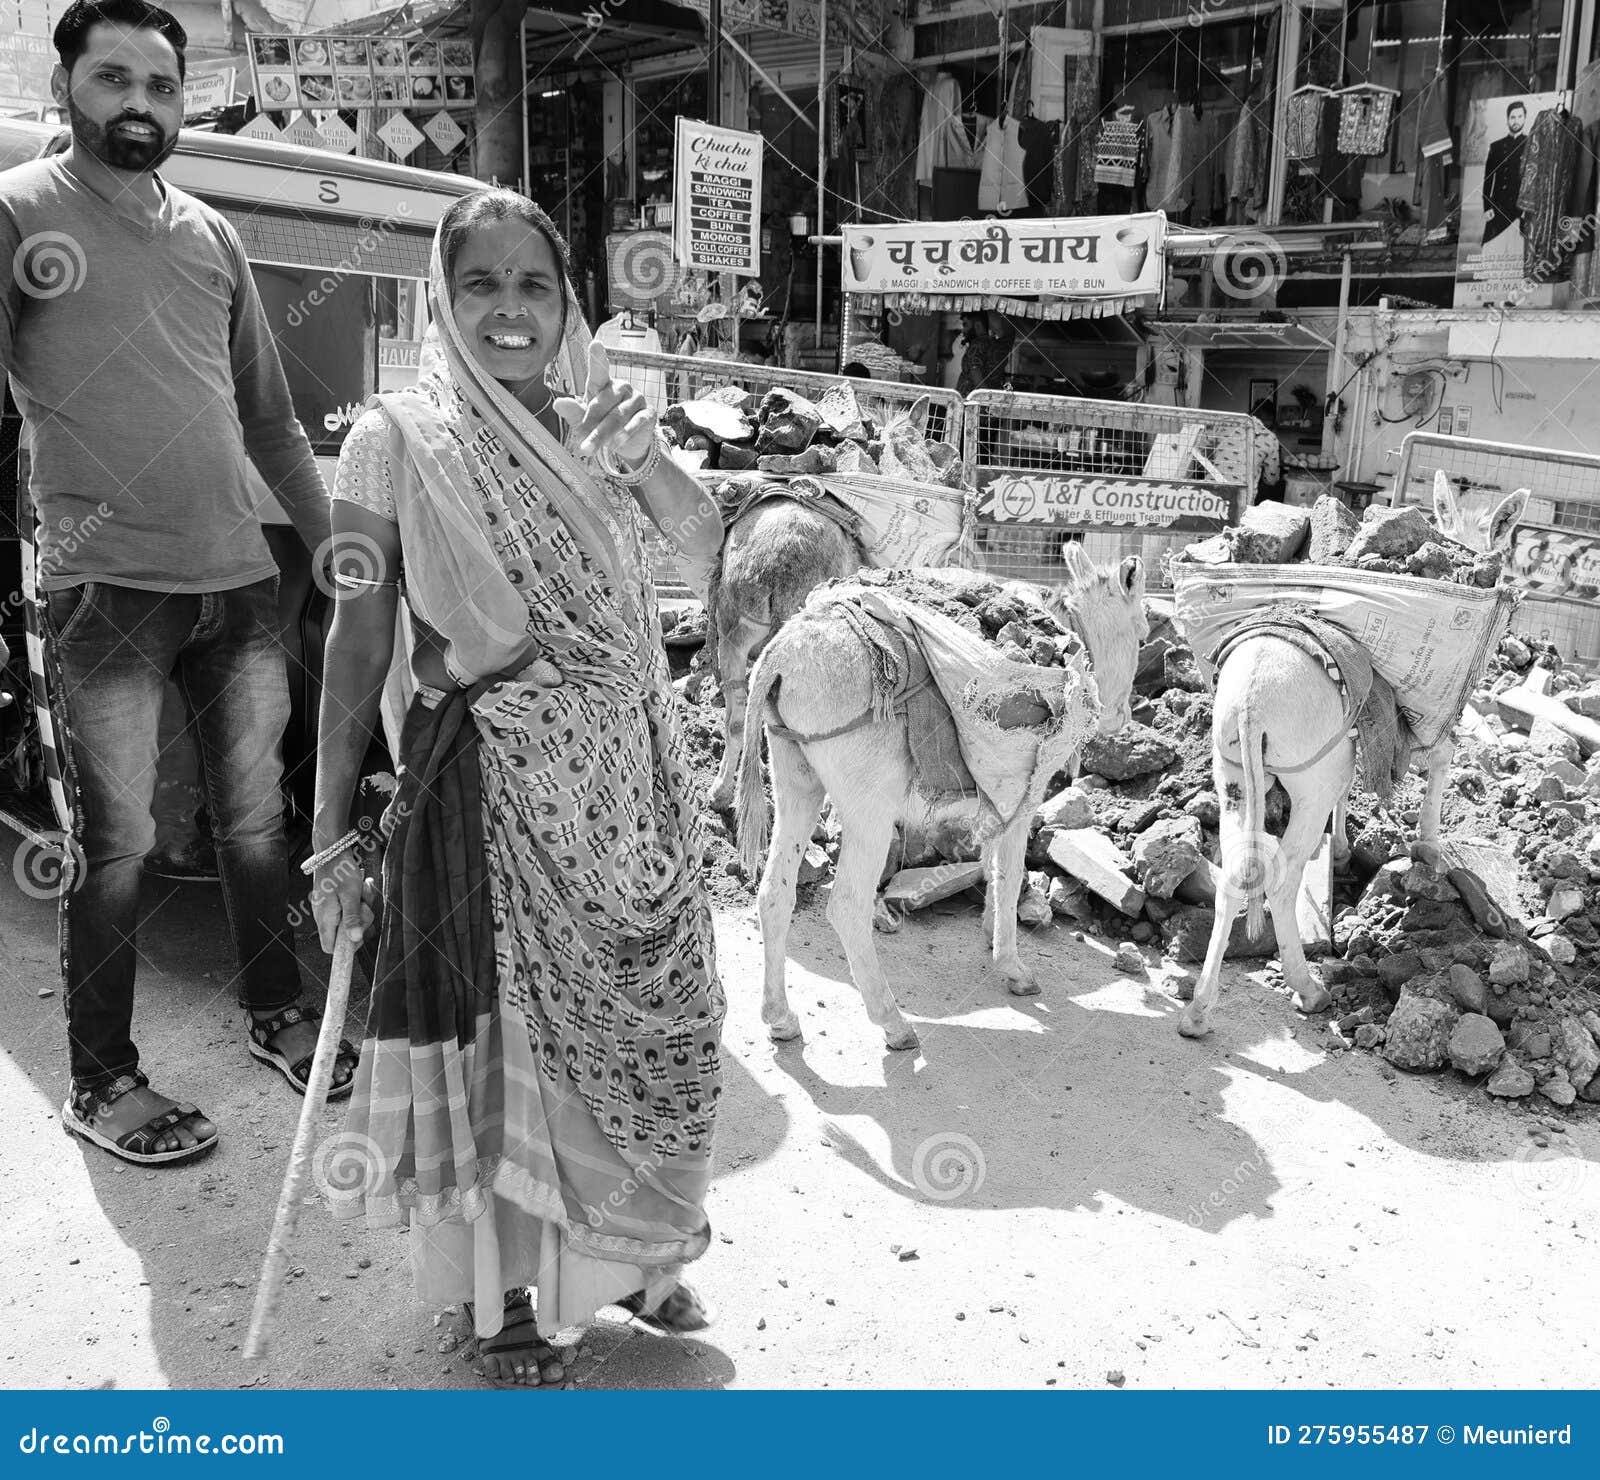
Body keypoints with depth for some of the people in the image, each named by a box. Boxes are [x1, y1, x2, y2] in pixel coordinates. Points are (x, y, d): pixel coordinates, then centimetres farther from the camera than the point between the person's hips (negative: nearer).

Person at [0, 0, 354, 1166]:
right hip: (107, 586, -5)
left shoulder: (212, 234, 15)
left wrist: (334, 538, 18)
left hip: (239, 576, 5)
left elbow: (270, 414, 19)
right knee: (119, 840, 0)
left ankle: (277, 1013, 30)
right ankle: (102, 1083, 15)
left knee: (257, 816, 13)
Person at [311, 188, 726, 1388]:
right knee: (504, 1033, 3)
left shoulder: (601, 425, 7)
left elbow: (724, 570, 2)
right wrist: (332, 834, -7)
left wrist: (645, 463, -13)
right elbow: (358, 641, -5)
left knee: (655, 1026, 11)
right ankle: (509, 1299, 28)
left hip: (628, 781, 4)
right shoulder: (399, 440, -4)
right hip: (490, 785, -4)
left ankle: (633, 1254, 37)